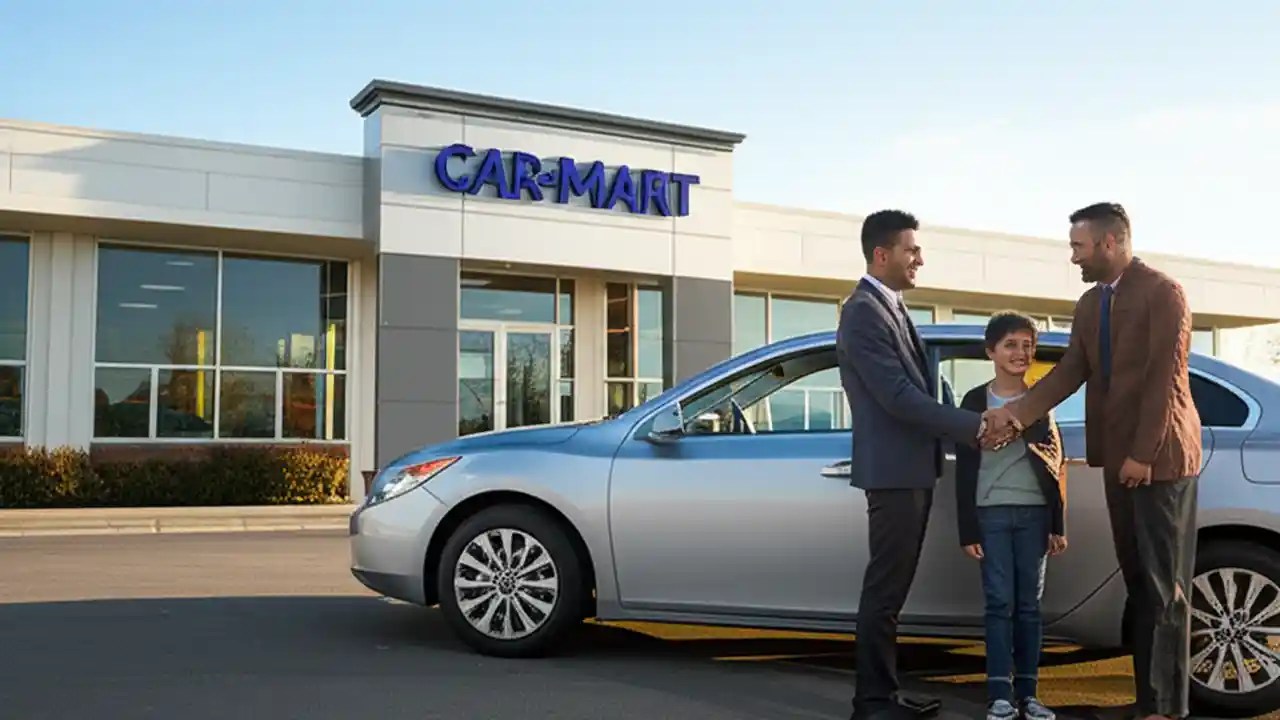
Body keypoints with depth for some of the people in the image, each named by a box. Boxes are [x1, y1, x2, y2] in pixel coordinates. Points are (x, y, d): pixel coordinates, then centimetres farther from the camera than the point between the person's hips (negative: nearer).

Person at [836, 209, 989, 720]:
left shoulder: (891, 308, 15)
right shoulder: (864, 311, -16)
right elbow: (897, 396, -22)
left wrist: (965, 428, 9)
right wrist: (974, 426, -18)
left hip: (912, 468, 10)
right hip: (893, 470, -10)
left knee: (892, 588, 15)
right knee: (884, 590, -3)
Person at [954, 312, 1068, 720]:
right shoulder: (975, 402, 3)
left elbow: (1057, 465, 10)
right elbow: (965, 469, 0)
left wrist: (1059, 525, 4)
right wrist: (967, 530, -5)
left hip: (1034, 513, 2)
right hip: (991, 513, -2)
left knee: (1030, 605, 6)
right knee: (1000, 603, -3)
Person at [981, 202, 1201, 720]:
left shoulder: (1162, 292, -9)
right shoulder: (1089, 305, 13)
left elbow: (1164, 378, -14)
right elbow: (1069, 373, 6)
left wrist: (1143, 454, -17)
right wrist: (1014, 413, -8)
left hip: (1159, 457, -7)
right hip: (1119, 458, 7)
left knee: (1164, 584, -3)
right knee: (1137, 582, 10)